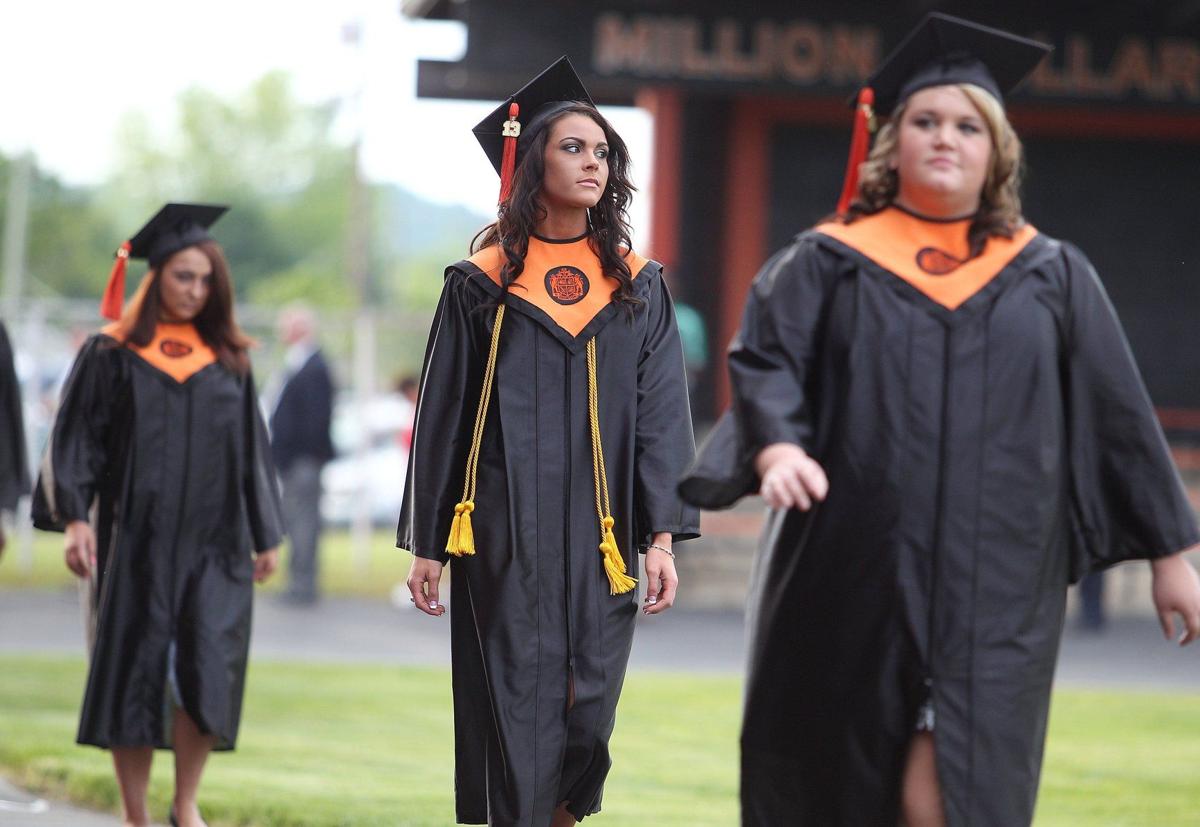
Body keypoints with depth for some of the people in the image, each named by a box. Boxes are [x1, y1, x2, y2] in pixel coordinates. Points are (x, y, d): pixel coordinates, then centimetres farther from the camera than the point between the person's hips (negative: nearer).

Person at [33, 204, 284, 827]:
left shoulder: (227, 361, 10)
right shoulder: (112, 355, 1)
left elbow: (251, 448, 14)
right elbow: (76, 440, -2)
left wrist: (265, 536, 13)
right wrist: (75, 516, -14)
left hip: (212, 541, 2)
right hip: (133, 537, -2)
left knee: (208, 669, -9)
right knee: (133, 673, 0)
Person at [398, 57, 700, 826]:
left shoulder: (638, 287, 8)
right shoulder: (483, 285, 4)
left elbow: (662, 415, 4)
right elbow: (442, 416, 5)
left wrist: (662, 535, -6)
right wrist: (427, 542, 2)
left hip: (602, 532, 2)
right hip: (506, 535, -2)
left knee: (589, 711, 1)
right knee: (518, 706, -5)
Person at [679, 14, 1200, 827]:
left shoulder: (1051, 277, 9)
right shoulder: (828, 264, 6)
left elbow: (1116, 414, 11)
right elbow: (765, 362, -4)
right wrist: (777, 448, -25)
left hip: (990, 584, 0)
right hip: (851, 576, 1)